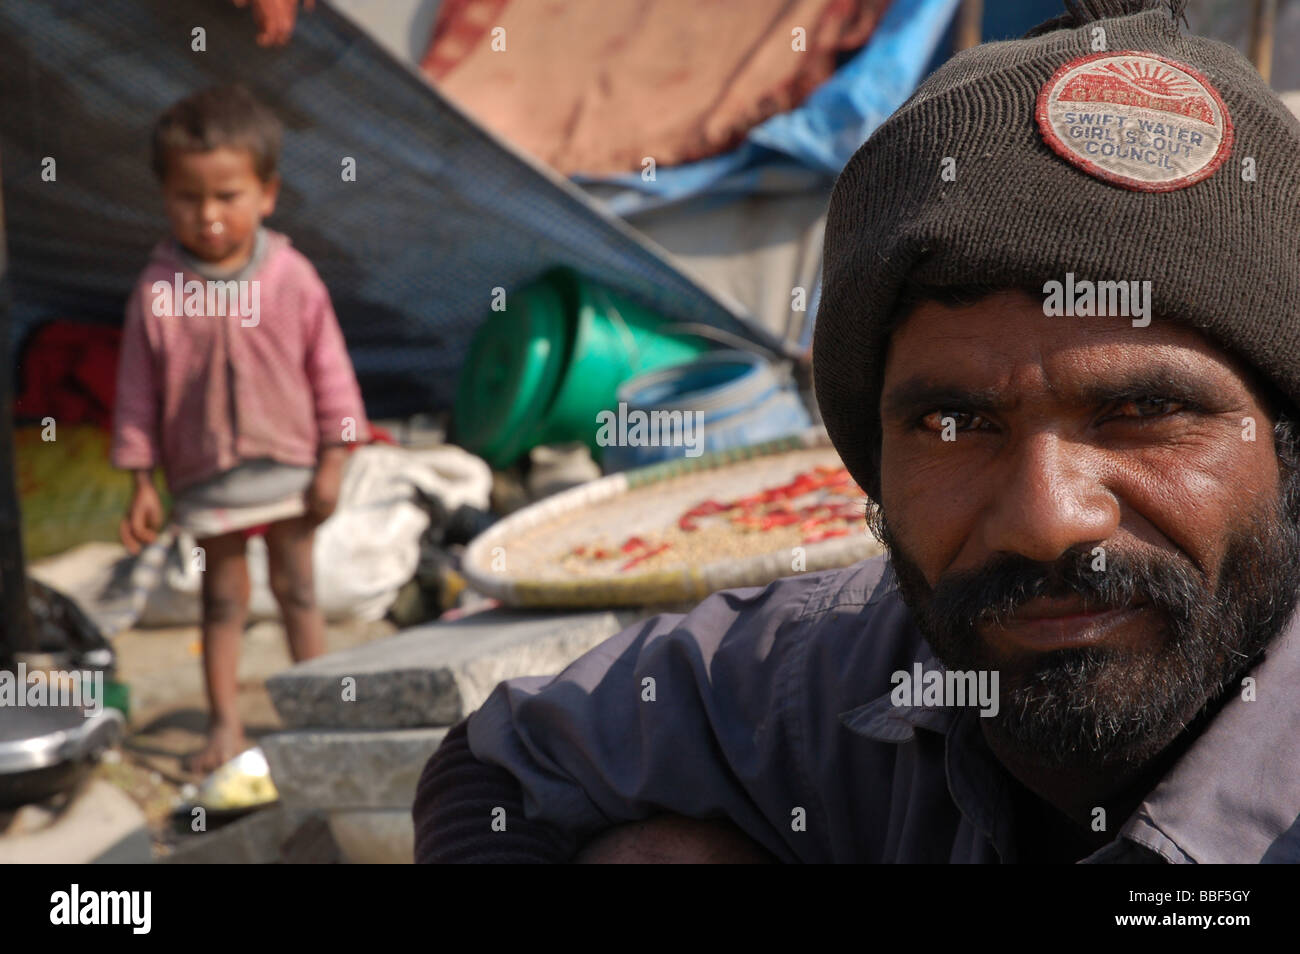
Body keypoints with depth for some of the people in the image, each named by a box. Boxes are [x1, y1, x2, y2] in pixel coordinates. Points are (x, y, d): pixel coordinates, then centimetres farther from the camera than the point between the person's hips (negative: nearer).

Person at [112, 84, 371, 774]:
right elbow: (139, 388, -3)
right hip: (204, 478, 0)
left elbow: (328, 368, -2)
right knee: (222, 600, 11)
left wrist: (333, 459, -3)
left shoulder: (291, 278, -10)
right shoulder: (159, 290, -10)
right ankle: (225, 723, 21)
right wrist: (141, 482, -2)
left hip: (288, 465, 0)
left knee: (296, 589, 12)